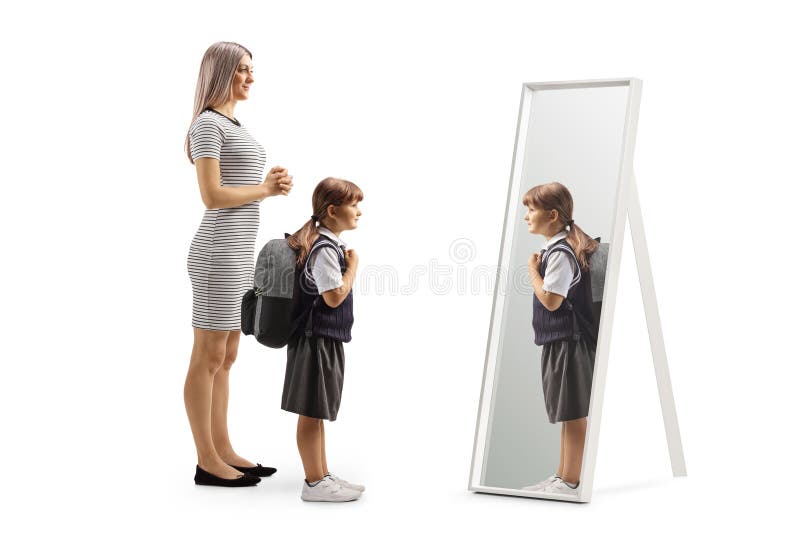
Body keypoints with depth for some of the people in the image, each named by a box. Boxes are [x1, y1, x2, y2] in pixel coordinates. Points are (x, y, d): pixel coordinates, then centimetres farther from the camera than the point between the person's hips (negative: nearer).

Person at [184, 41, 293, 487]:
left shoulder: (234, 126, 18)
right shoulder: (207, 124, -11)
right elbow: (212, 196, -18)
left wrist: (271, 184, 2)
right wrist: (266, 189, -9)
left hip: (239, 251, 10)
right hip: (219, 252, -10)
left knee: (225, 357, 13)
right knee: (208, 357, -2)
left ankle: (223, 451, 20)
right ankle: (208, 462, 5)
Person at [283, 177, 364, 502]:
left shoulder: (329, 244, 12)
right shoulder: (325, 249, -19)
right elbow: (334, 296, -23)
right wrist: (352, 265, -12)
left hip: (326, 341, 11)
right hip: (317, 340, -11)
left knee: (318, 413, 17)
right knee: (311, 412, -1)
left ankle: (322, 475, 28)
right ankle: (314, 483, 7)